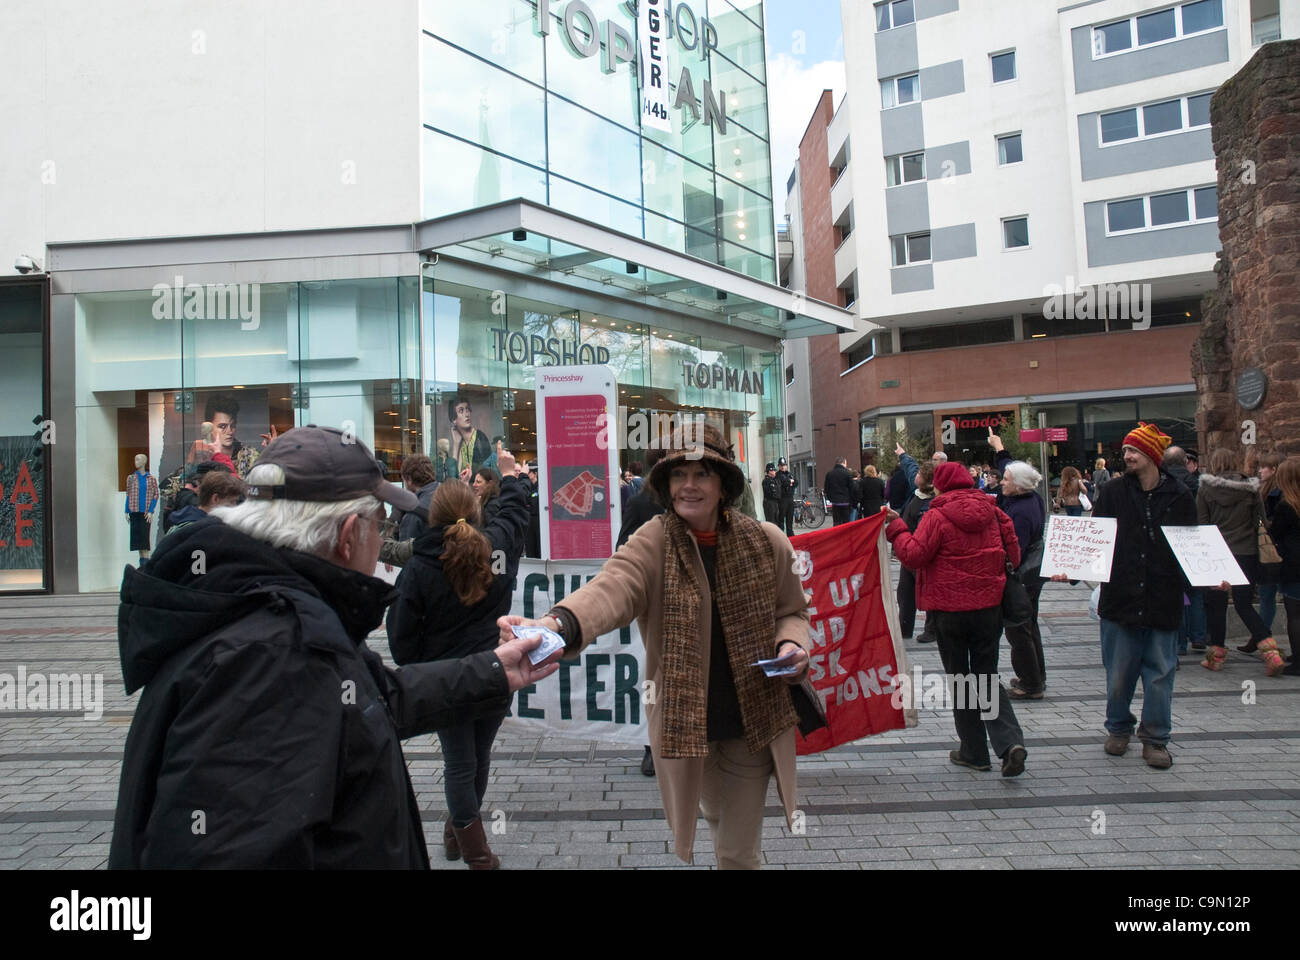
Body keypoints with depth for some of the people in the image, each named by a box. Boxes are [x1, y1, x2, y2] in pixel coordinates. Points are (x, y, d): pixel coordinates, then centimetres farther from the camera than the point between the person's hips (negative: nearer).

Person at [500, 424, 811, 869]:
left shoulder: (767, 542, -7)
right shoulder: (652, 544, -15)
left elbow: (791, 611, 8)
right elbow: (611, 588, -36)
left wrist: (791, 646, -14)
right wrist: (557, 624, -57)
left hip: (754, 716, 0)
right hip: (684, 718, 0)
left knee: (739, 849, 11)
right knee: (713, 813, 27)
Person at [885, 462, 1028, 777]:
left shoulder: (937, 517, -13)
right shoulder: (992, 512, 4)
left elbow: (913, 555, -18)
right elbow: (1013, 554, 11)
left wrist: (896, 527, -6)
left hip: (950, 609, -4)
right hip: (988, 606, 4)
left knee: (961, 680, 9)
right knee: (988, 677, 14)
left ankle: (974, 752, 16)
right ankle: (1010, 741, -4)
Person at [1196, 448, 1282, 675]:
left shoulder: (1205, 488, -4)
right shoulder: (1250, 488, 2)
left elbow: (1201, 523, -3)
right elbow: (1260, 520, 4)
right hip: (1246, 552, 2)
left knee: (1215, 604, 8)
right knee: (1243, 604, 11)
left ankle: (1216, 655, 11)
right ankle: (1271, 652, -2)